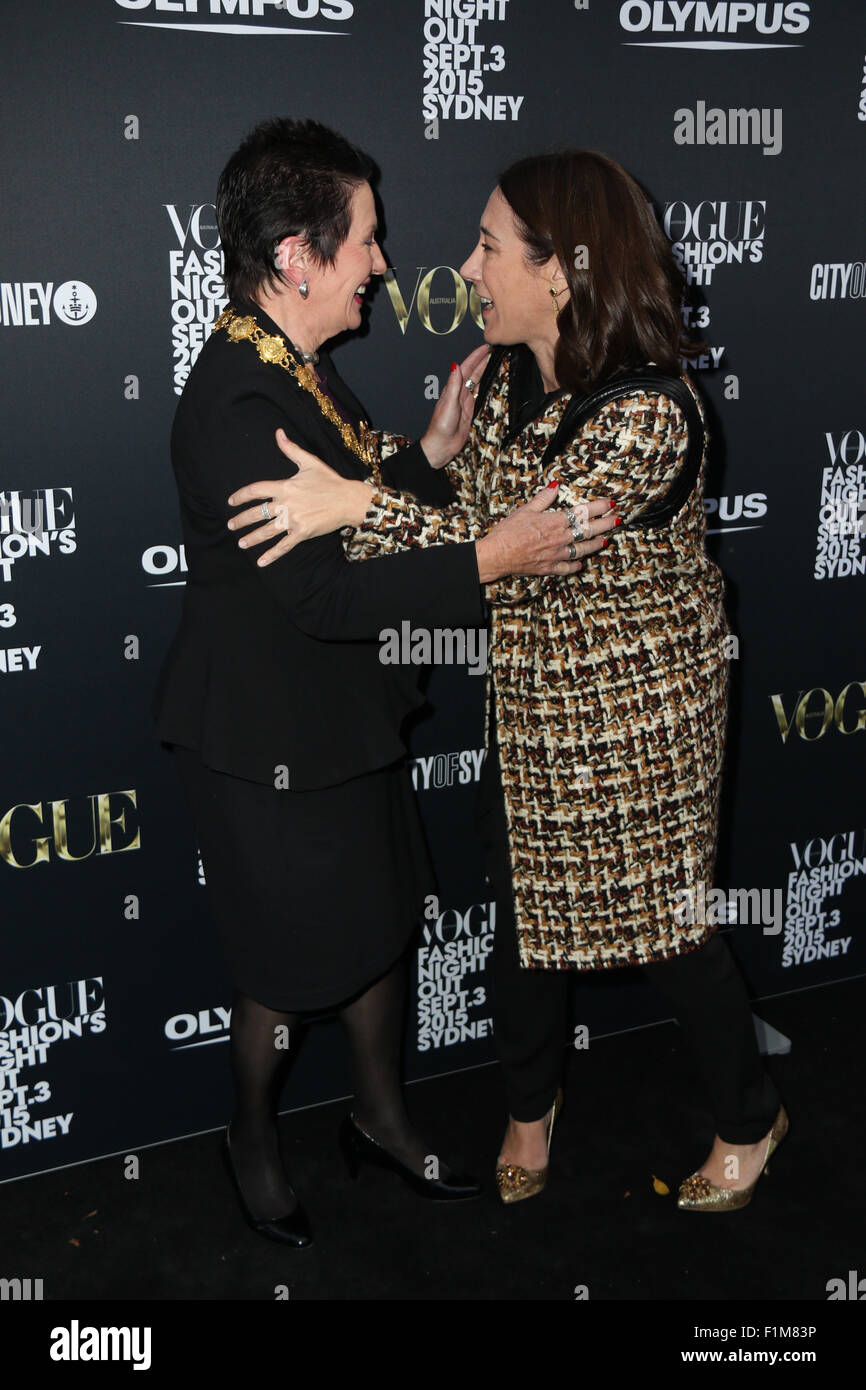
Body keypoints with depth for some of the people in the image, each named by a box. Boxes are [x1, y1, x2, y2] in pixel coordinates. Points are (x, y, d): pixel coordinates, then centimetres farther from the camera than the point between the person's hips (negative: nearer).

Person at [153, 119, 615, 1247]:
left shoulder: (296, 365, 5)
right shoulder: (232, 408, -27)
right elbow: (321, 592, -30)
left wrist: (430, 454, 0)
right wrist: (490, 560, -30)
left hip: (344, 714, 9)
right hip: (271, 737, -9)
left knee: (382, 922, 20)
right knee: (294, 964, 9)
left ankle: (382, 1121, 41)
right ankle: (254, 1142, 37)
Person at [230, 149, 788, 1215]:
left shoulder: (651, 412, -26)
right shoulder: (505, 379, -1)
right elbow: (469, 509, 9)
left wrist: (359, 507, -37)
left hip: (636, 721, -7)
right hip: (529, 711, 7)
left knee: (659, 928, 10)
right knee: (525, 918, 18)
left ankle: (750, 1119, 37)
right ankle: (530, 1104, 44)